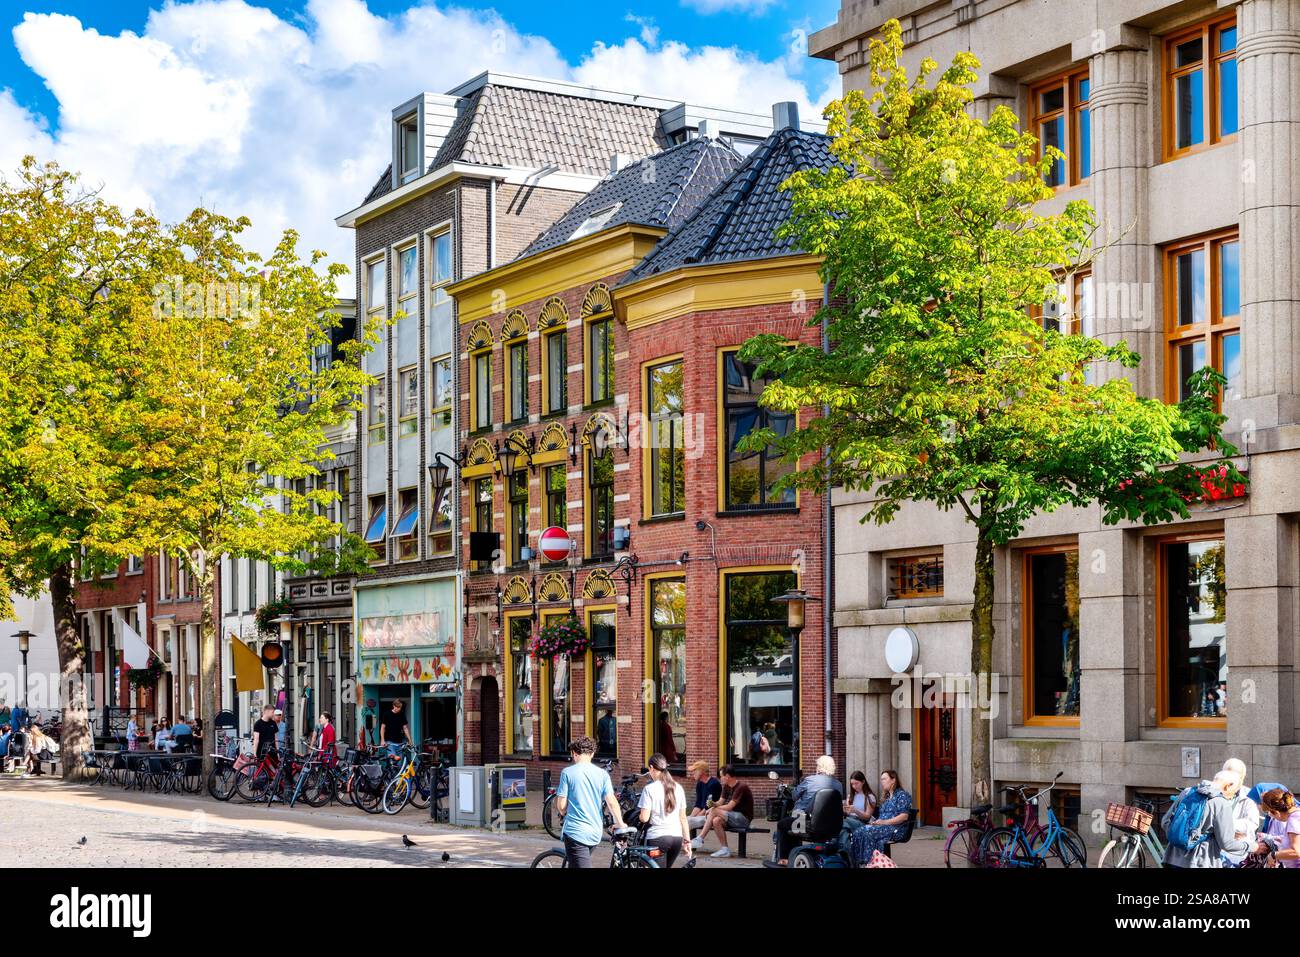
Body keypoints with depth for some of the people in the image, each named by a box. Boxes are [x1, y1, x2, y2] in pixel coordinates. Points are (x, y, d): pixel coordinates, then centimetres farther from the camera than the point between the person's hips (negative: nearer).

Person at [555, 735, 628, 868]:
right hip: (596, 833, 5)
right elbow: (611, 802, -3)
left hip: (575, 831, -5)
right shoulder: (602, 774, 3)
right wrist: (620, 823, 10)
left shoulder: (567, 772, -6)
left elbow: (561, 805, -6)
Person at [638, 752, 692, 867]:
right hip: (677, 837, 5)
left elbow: (644, 818, -11)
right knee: (666, 866, 17)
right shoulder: (678, 788, 7)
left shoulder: (649, 789, -8)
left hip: (657, 837, -5)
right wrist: (687, 840, 14)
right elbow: (683, 817, 9)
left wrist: (639, 816, 11)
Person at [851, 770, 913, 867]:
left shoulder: (902, 795, 2)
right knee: (858, 832, -23)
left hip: (896, 829, -7)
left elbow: (904, 816, -9)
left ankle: (868, 862, -34)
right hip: (882, 826, 7)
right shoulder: (886, 796, 27)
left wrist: (885, 822, -17)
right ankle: (857, 863, -35)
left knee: (868, 832, -33)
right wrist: (875, 821, 4)